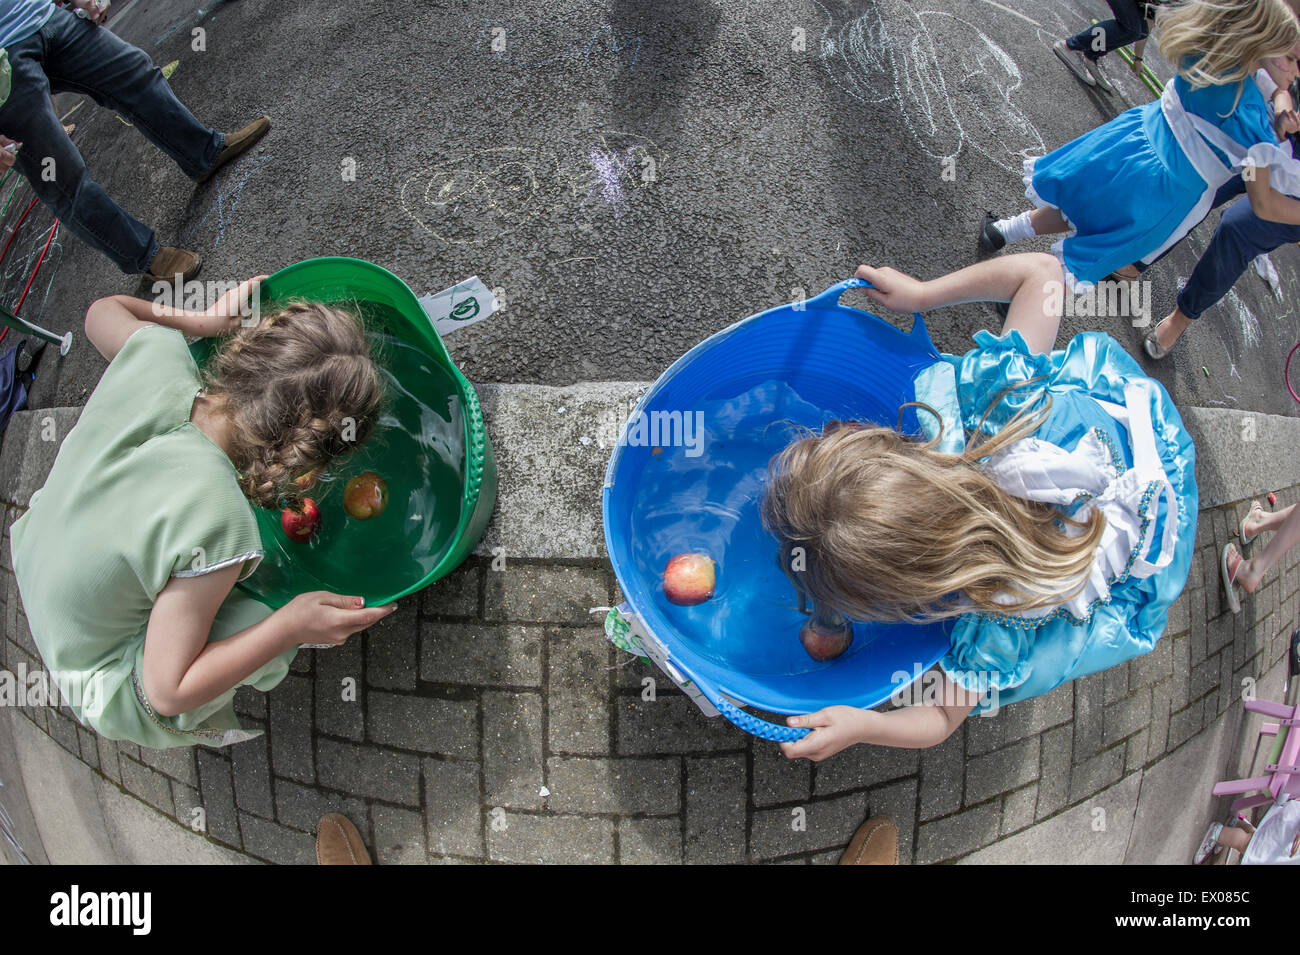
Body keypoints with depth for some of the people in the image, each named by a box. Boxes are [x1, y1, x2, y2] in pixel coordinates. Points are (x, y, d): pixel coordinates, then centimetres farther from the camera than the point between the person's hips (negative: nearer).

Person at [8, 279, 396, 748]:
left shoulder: (157, 351, -26)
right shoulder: (218, 521, -41)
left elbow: (102, 311, 3)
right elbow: (169, 690, -28)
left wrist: (205, 319, -2)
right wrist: (292, 625, -30)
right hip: (102, 672, -7)